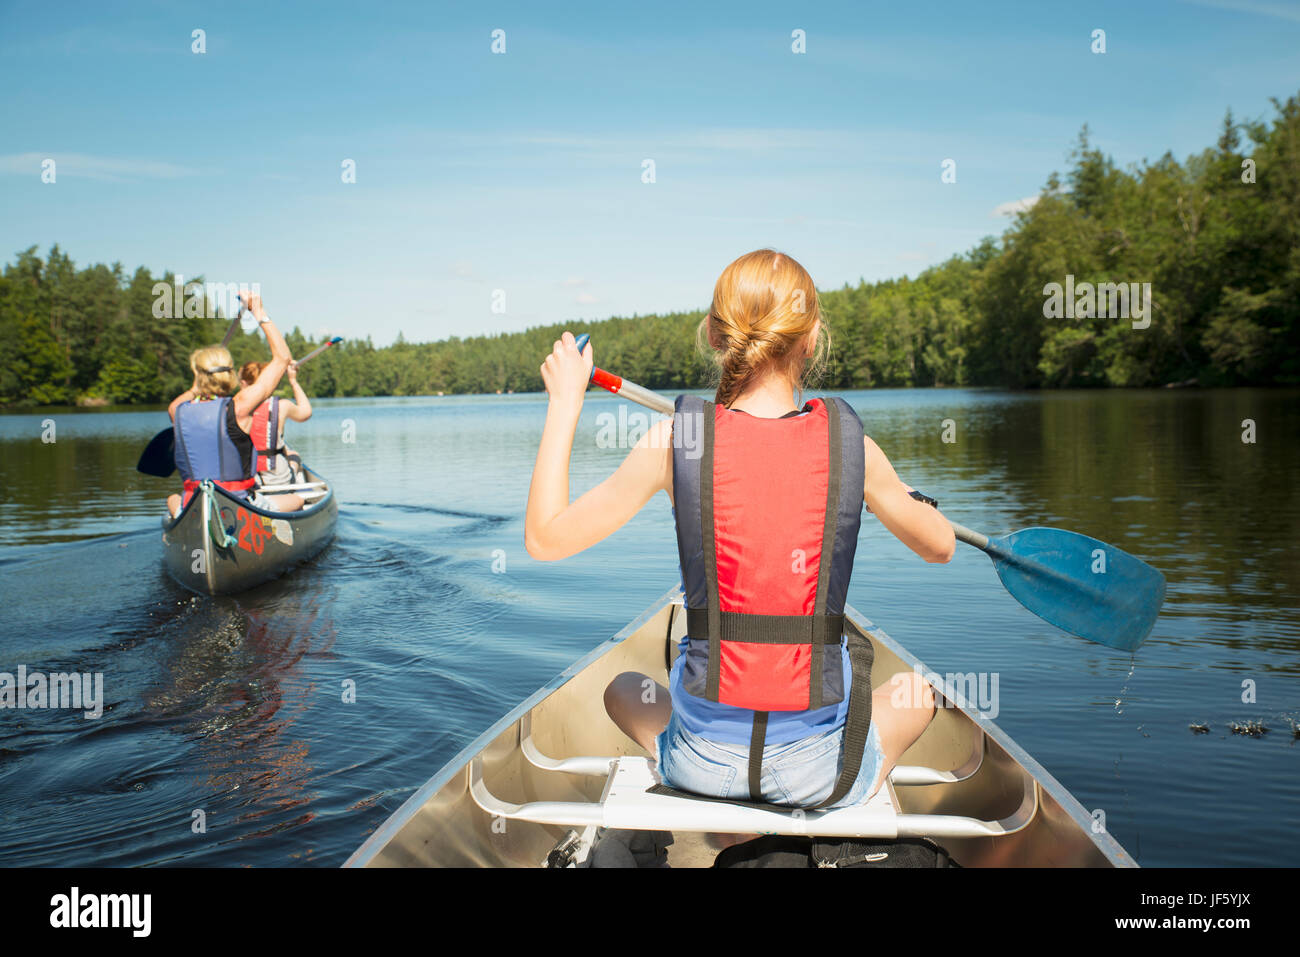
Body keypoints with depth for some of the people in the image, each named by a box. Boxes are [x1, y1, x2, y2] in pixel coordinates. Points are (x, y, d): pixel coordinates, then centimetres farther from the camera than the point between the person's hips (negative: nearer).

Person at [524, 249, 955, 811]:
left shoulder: (673, 442, -13)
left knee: (622, 688, 35)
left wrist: (564, 403, 3)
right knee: (915, 690, 33)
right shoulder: (851, 445, -10)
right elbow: (940, 548, 7)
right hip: (817, 772, 0)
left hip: (701, 761, 1)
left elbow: (544, 539, -4)